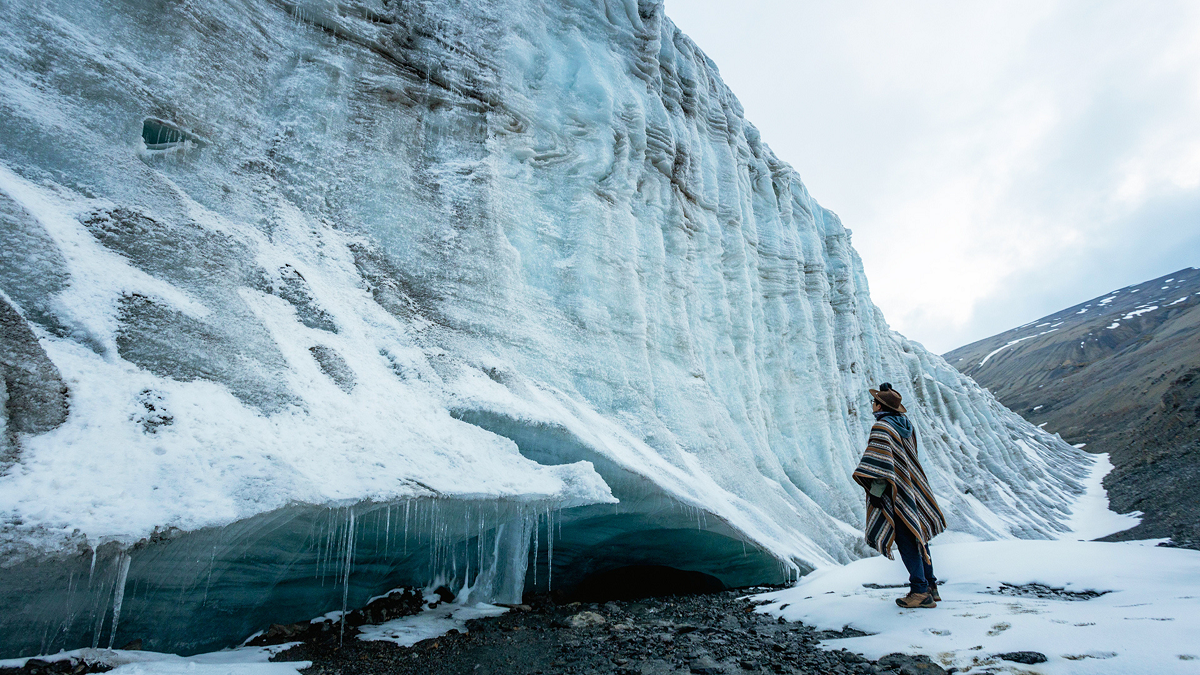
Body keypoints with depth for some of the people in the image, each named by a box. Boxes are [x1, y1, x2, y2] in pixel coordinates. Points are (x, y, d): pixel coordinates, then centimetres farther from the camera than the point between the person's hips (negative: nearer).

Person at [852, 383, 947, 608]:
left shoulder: (882, 427, -17)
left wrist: (876, 491, -21)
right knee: (917, 536, 15)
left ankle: (921, 591, 1)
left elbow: (880, 462, -24)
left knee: (906, 541, -2)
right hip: (911, 487, 9)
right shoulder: (905, 424, 9)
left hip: (895, 493, -9)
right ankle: (930, 587, 23)